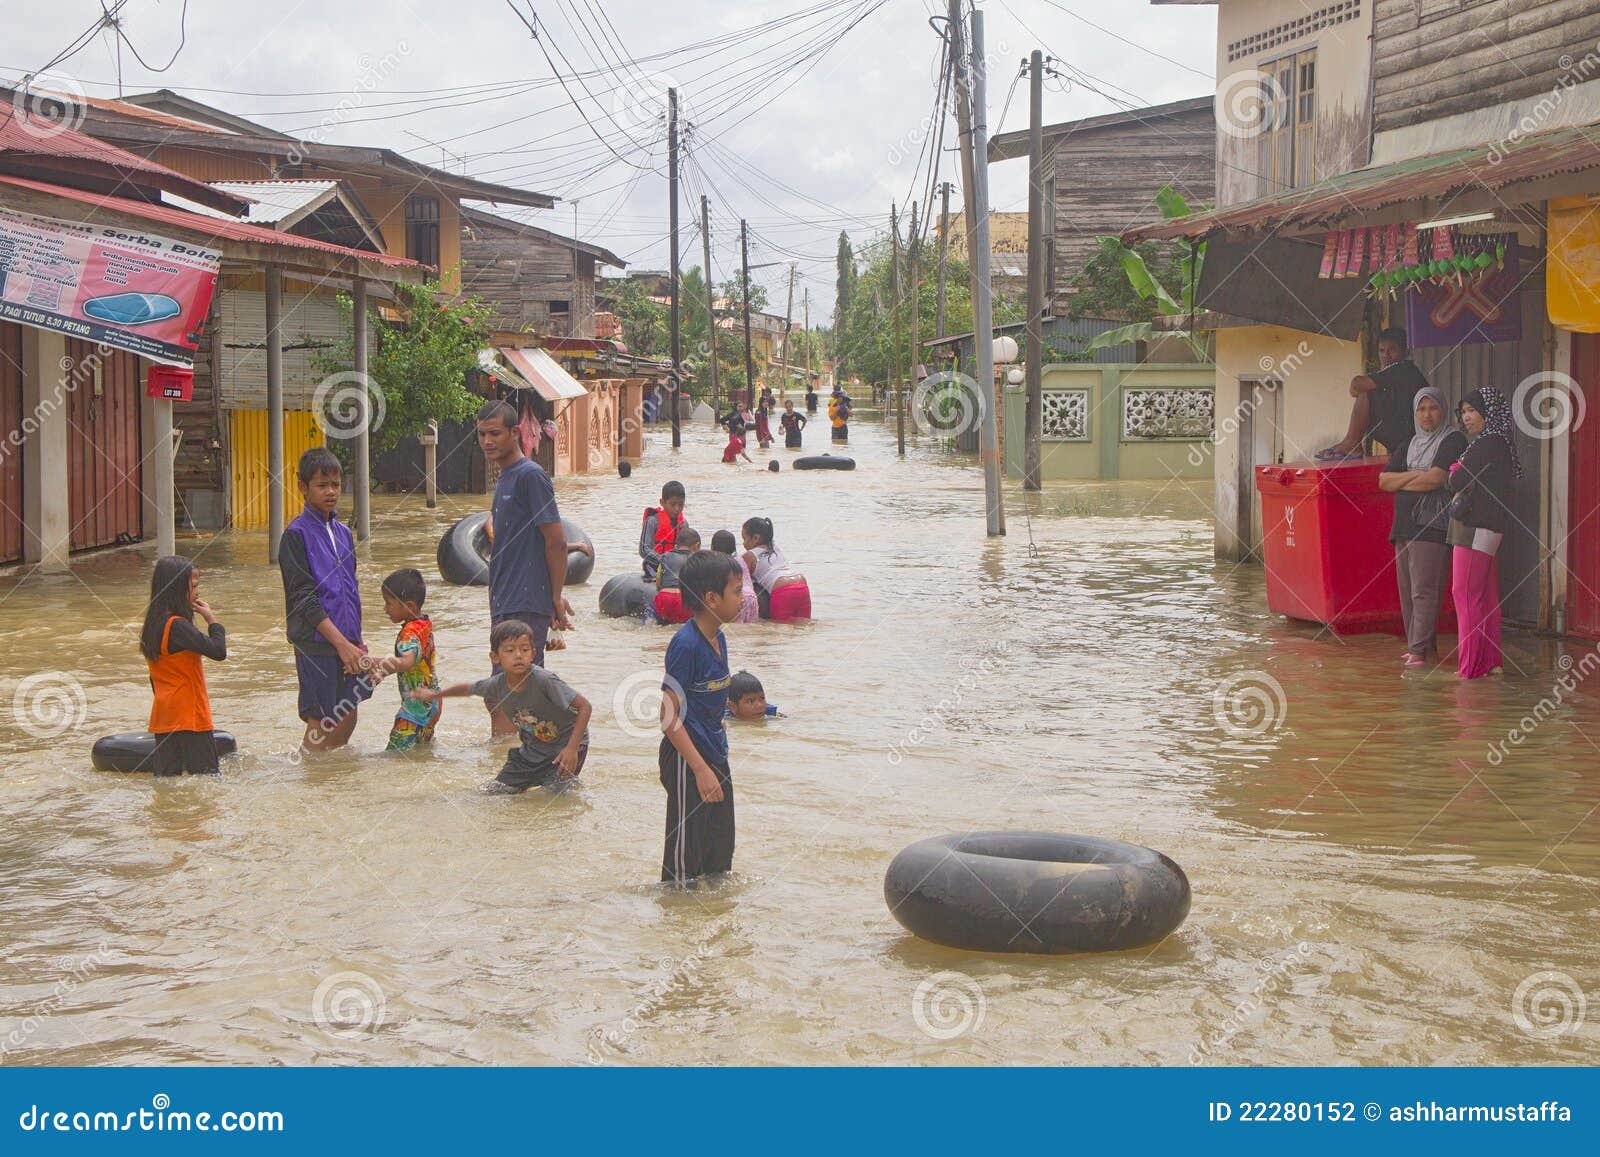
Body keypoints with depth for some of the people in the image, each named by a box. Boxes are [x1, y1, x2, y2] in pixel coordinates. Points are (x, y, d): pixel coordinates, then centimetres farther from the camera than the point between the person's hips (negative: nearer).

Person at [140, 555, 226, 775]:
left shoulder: (155, 624, 11)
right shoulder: (177, 626, -17)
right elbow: (218, 651, -20)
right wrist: (211, 619, -6)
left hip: (163, 716, 8)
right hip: (188, 716, -8)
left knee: (167, 776, 5)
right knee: (206, 774, -4)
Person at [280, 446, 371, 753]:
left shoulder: (342, 532, 14)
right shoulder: (296, 534, -8)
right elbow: (304, 597, -13)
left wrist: (358, 642, 13)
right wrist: (342, 643, -17)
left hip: (347, 642, 7)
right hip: (316, 643, -7)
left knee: (347, 720, 10)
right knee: (322, 723, -6)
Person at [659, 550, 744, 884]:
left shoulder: (717, 638, 7)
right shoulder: (685, 645, -21)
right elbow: (670, 716, -22)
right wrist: (701, 769, -24)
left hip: (714, 756, 9)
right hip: (687, 760, -9)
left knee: (721, 847, 17)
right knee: (686, 852, 2)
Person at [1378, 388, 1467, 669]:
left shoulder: (1453, 440, -1)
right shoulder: (1407, 447, 20)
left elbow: (1435, 478, -13)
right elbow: (1383, 481, 9)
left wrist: (1400, 482, 2)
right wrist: (1414, 476, -6)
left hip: (1432, 526, -7)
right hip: (1404, 526, 7)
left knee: (1424, 590, -12)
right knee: (1407, 590, 6)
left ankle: (1420, 650, -15)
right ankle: (1416, 646, 12)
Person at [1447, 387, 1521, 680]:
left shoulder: (1488, 444, -15)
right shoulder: (1497, 443, 17)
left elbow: (1457, 482, -14)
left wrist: (1455, 469, 4)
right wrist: (1460, 473, 2)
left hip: (1475, 527, -10)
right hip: (1486, 526, 10)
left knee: (1466, 593, -7)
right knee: (1486, 595, 12)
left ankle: (1471, 665, -6)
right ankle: (1490, 661, 16)